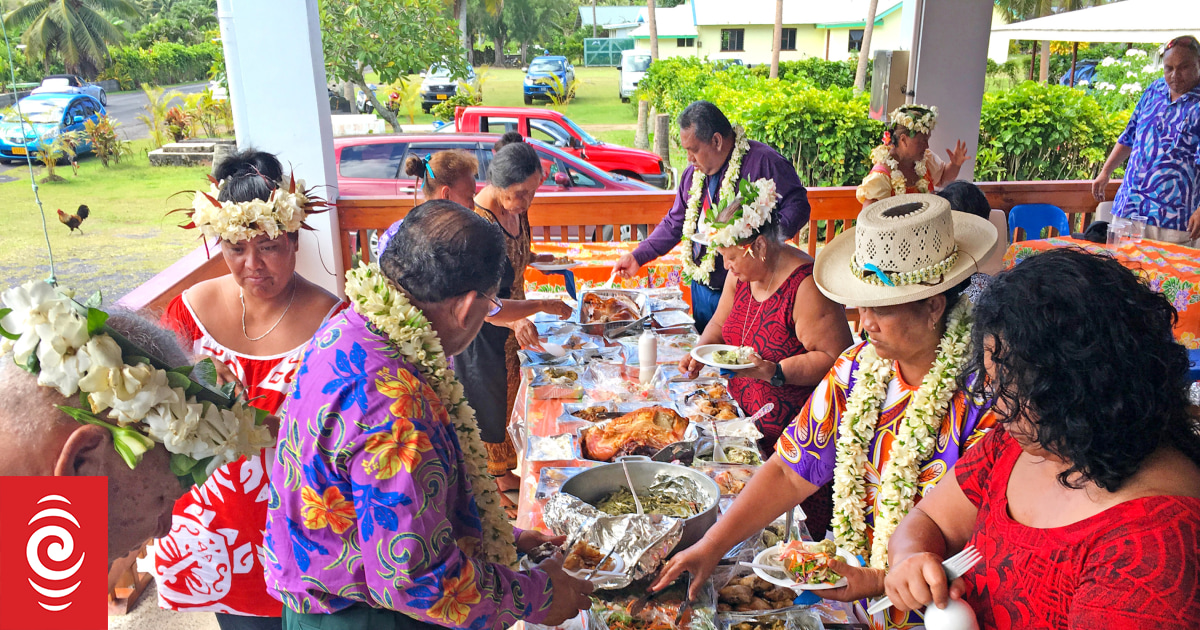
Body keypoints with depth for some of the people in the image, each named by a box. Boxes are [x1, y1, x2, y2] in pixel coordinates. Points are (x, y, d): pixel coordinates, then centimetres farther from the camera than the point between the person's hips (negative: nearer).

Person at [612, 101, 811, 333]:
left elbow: (797, 205, -15)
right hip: (702, 288, 7)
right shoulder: (693, 172, 12)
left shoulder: (763, 162, -12)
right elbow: (674, 224, 18)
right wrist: (638, 257, 12)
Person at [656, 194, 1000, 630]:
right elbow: (791, 472, 2)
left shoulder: (984, 398, -20)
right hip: (851, 576, 4)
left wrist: (878, 583, -24)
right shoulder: (858, 368, -2)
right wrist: (712, 545, -5)